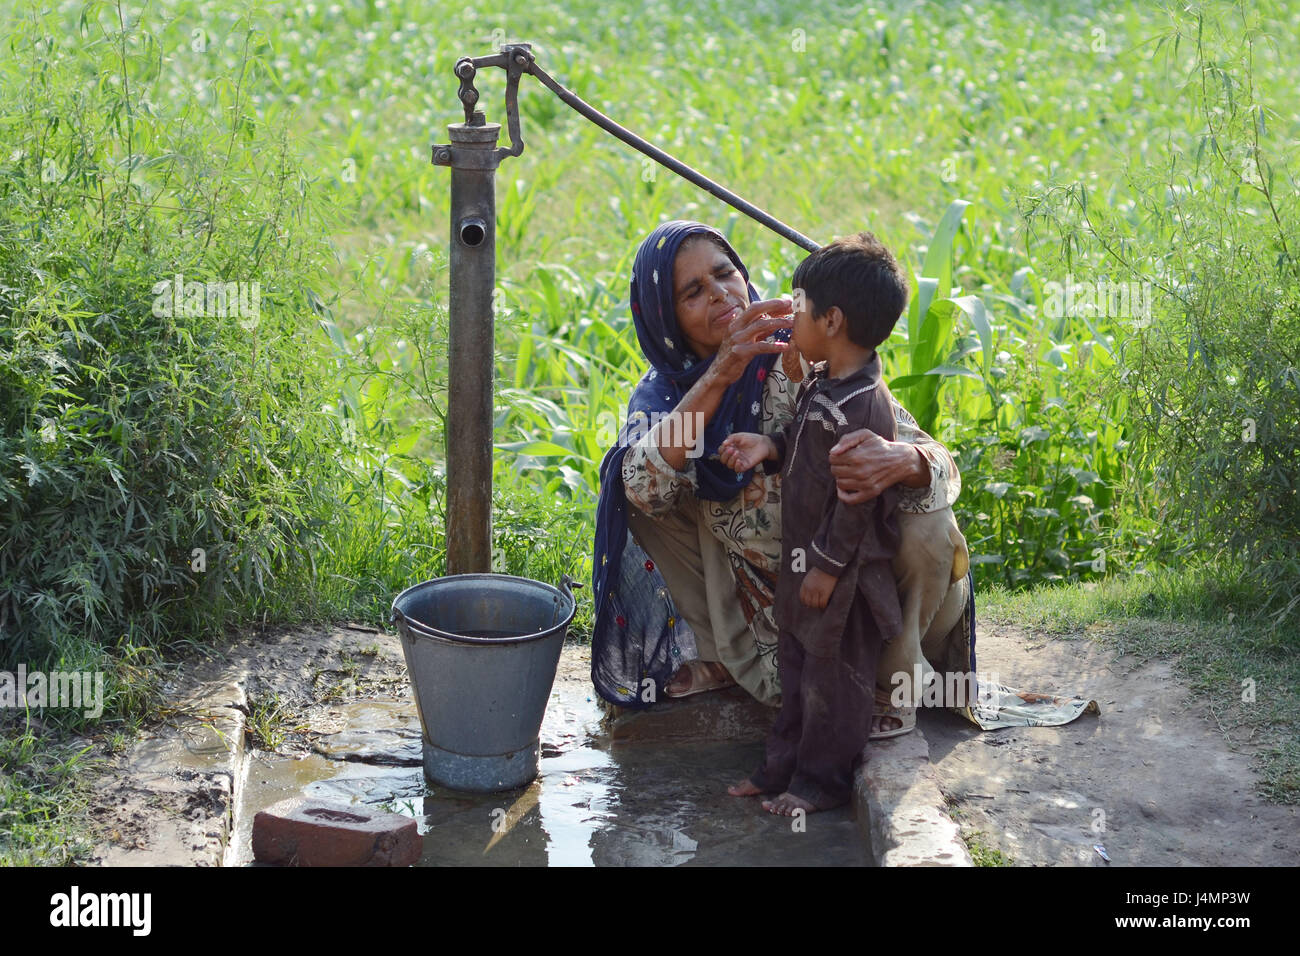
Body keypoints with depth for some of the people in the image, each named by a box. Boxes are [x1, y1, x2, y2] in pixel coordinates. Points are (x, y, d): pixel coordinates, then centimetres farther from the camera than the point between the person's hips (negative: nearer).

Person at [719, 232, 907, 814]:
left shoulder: (862, 406, -26)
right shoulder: (821, 384, 3)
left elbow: (858, 498, -24)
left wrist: (827, 565, -19)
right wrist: (770, 446, -2)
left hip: (841, 572, -10)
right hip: (803, 557, 10)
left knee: (833, 675, 6)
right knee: (796, 663, 19)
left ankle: (822, 779, 20)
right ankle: (785, 764, 32)